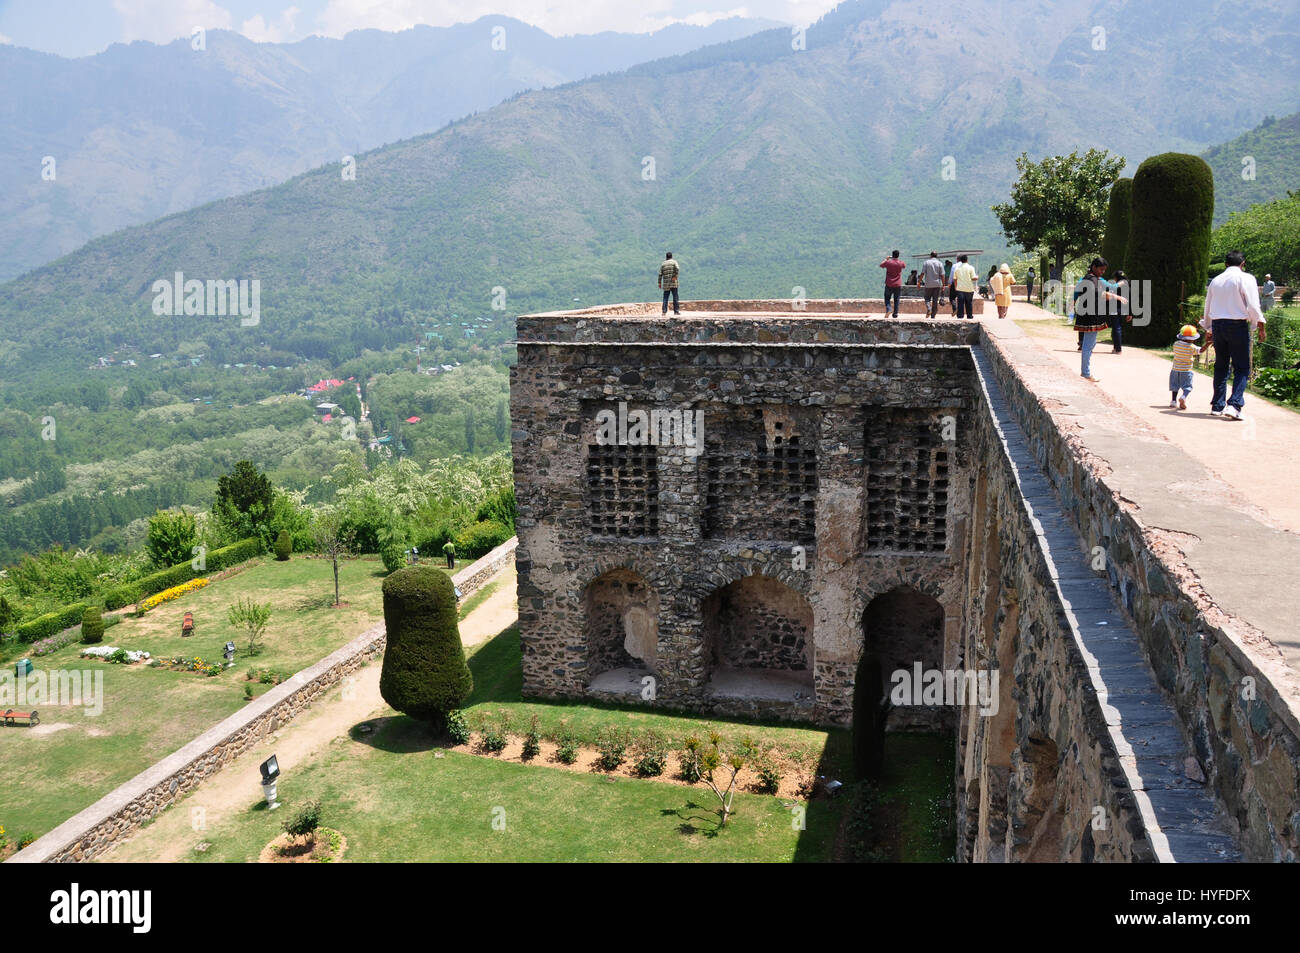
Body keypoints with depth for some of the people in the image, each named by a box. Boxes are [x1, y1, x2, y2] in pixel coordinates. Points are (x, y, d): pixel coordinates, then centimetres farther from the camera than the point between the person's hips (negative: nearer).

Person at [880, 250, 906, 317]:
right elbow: (904, 266, 20)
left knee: (887, 298, 9)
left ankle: (888, 309, -13)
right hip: (898, 285, 1)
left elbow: (881, 265, 12)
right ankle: (895, 313, 8)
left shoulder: (888, 262, -8)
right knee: (896, 300, 8)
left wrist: (886, 259, 24)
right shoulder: (901, 262, -4)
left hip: (889, 284, -1)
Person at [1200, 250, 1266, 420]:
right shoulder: (1246, 278, -3)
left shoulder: (1215, 281, 13)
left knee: (1221, 366, 14)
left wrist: (1209, 330, 29)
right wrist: (1260, 327, 0)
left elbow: (1208, 308, 19)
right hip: (1238, 325, -5)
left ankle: (1217, 406, 14)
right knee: (1242, 368, -2)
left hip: (1217, 325, 5)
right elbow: (1253, 306, -9)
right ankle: (1234, 405, -17)